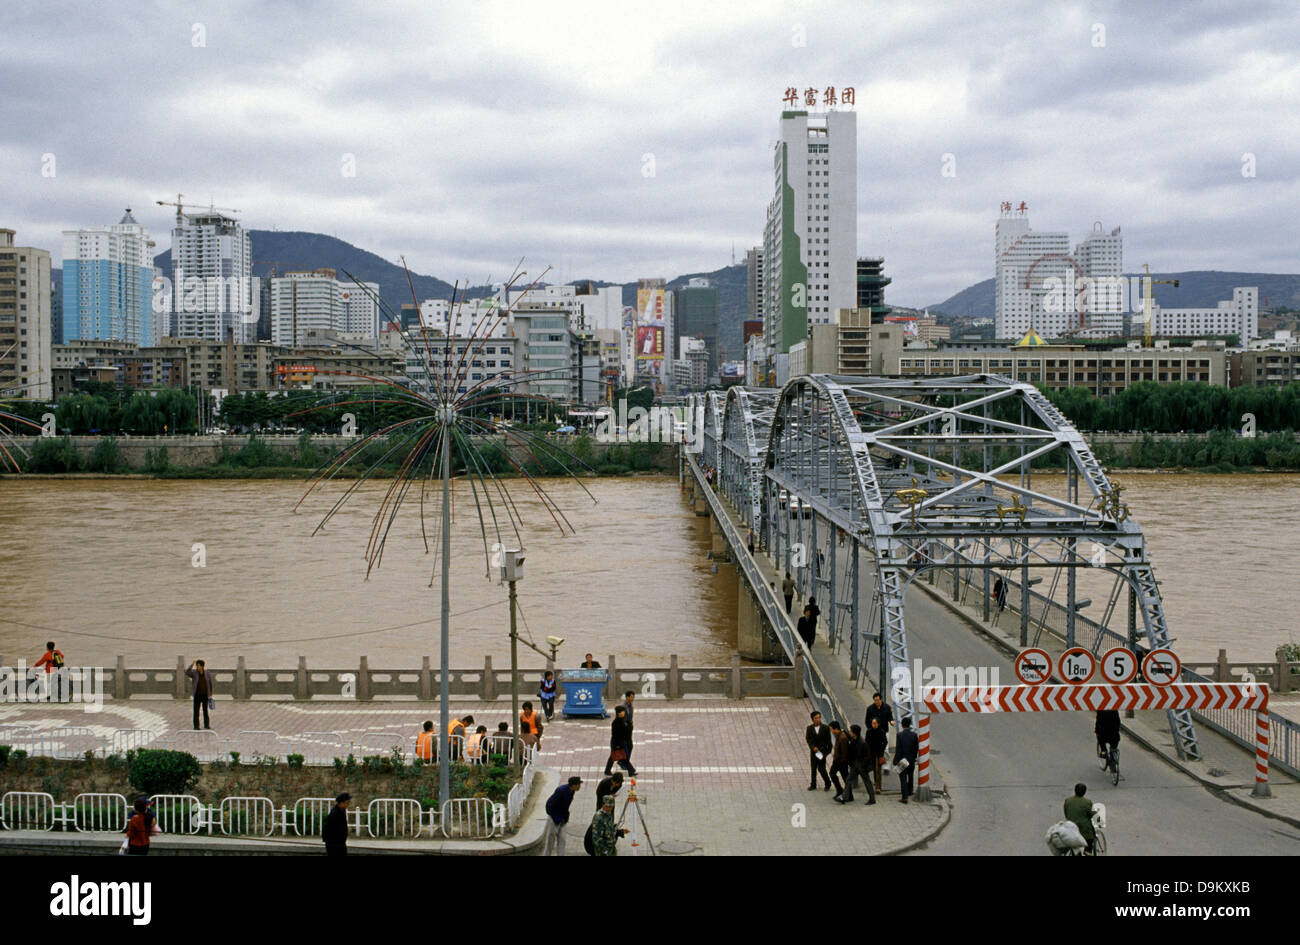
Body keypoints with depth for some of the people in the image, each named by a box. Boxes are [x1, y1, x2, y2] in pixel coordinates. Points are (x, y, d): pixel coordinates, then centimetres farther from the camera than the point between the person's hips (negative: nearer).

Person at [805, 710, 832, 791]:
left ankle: (827, 784, 15)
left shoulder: (825, 728, -4)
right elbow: (808, 739, -7)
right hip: (813, 751, 3)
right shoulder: (809, 728, 0)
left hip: (822, 751, -2)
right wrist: (813, 747, -21)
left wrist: (828, 750, -2)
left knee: (821, 768, -4)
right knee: (813, 768, 10)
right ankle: (813, 785, 22)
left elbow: (828, 740, 1)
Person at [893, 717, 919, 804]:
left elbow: (898, 749, -15)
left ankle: (905, 797, -6)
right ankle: (909, 792, 40)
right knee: (910, 777, 23)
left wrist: (897, 761, -10)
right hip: (912, 760, 3)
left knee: (903, 779, 0)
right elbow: (917, 748, -1)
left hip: (902, 761, -3)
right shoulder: (914, 735, -7)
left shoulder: (900, 735, -15)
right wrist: (914, 757, 14)